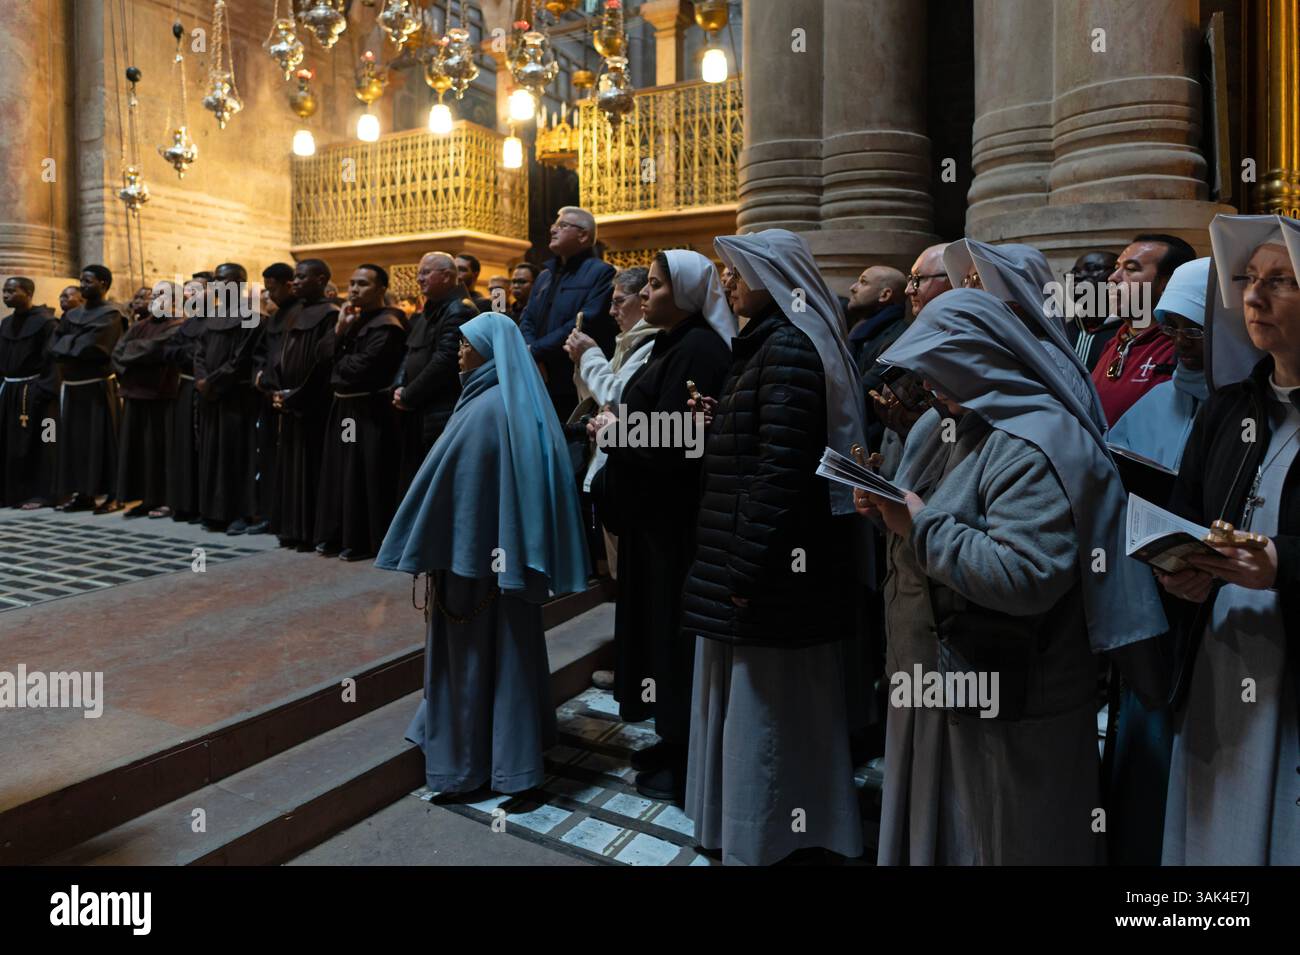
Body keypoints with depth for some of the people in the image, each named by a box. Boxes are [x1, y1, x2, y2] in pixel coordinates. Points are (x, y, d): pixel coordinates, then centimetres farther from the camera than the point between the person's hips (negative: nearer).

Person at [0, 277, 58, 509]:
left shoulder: (45, 321, -9)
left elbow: (53, 360, -14)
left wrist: (43, 392, -19)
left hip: (34, 391, -7)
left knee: (35, 444, -3)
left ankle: (39, 494, 3)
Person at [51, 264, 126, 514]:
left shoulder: (111, 315, -6)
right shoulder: (73, 315, 15)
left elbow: (91, 347, -18)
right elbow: (54, 347, 7)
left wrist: (67, 345, -5)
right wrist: (77, 347, -9)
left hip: (98, 387, -7)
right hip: (72, 387, 7)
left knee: (102, 440, -4)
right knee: (76, 440, 7)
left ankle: (112, 496, 1)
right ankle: (84, 494, 13)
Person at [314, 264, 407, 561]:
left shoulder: (386, 325, -14)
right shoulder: (354, 319, 15)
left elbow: (361, 367, -23)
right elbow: (327, 356, 8)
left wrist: (339, 362, -3)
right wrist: (340, 329, -6)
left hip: (369, 412, -9)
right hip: (344, 408, 9)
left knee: (363, 477, -3)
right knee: (342, 474, 13)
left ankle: (365, 540, 7)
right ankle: (338, 535, 23)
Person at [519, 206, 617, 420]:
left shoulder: (601, 273, -5)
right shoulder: (545, 275, 22)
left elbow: (586, 324, -17)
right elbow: (526, 320, 13)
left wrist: (536, 350, -13)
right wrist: (534, 360, -8)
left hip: (578, 388, -7)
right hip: (539, 384, 7)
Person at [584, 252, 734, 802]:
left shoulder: (696, 350, -18)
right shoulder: (673, 344, 13)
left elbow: (671, 441, -26)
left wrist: (616, 428, -11)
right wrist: (617, 427, -1)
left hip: (675, 519, -10)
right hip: (658, 510, 10)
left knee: (676, 629, 1)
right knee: (658, 622, 17)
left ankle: (686, 768, 16)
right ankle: (675, 742, 32)